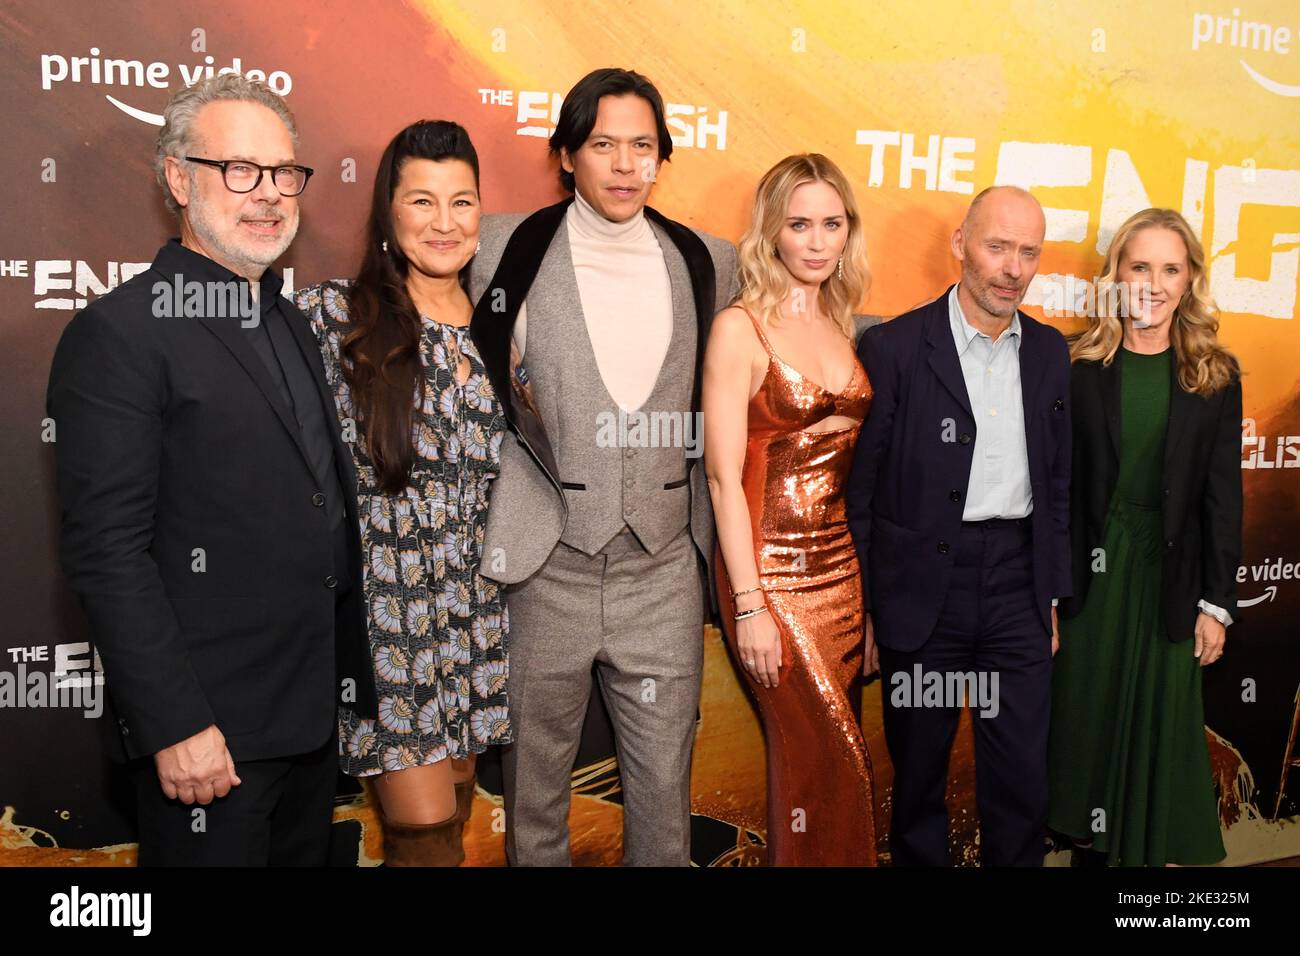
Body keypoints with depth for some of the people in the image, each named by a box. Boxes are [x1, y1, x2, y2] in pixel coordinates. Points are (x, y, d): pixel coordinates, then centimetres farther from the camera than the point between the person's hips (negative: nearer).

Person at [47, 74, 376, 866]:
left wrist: (346, 676, 13)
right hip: (208, 728, -7)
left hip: (313, 714, 8)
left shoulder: (291, 325, 13)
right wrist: (177, 725, -19)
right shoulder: (119, 333, -13)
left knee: (310, 856, 20)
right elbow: (106, 549, -17)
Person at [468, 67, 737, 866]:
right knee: (534, 785, 12)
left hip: (664, 568, 2)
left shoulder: (709, 261, 7)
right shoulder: (508, 249, 0)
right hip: (546, 566, -1)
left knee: (665, 786, 10)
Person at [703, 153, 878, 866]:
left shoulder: (842, 327, 11)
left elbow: (852, 459, 14)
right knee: (836, 764, -2)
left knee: (815, 760, 12)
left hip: (842, 564, 6)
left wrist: (871, 573, 7)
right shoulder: (740, 328, -8)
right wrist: (748, 608, -14)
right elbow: (724, 477, -11)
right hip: (772, 566, -6)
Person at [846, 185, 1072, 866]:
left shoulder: (1049, 352, 8)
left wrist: (1053, 593, 11)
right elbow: (858, 488, -6)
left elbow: (1057, 480, 13)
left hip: (1017, 586, 4)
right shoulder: (893, 348, -7)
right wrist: (863, 606, -6)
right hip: (923, 591, -3)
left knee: (1024, 781, 8)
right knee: (918, 771, 12)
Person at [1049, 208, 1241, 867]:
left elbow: (1223, 497, 2)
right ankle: (1092, 838, 29)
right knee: (1084, 710, 10)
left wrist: (1217, 603, -1)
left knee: (1162, 720, 9)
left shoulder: (1216, 376, 1)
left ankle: (1156, 847, 28)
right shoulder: (1079, 367, -3)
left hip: (1172, 577, 1)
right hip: (1091, 572, 0)